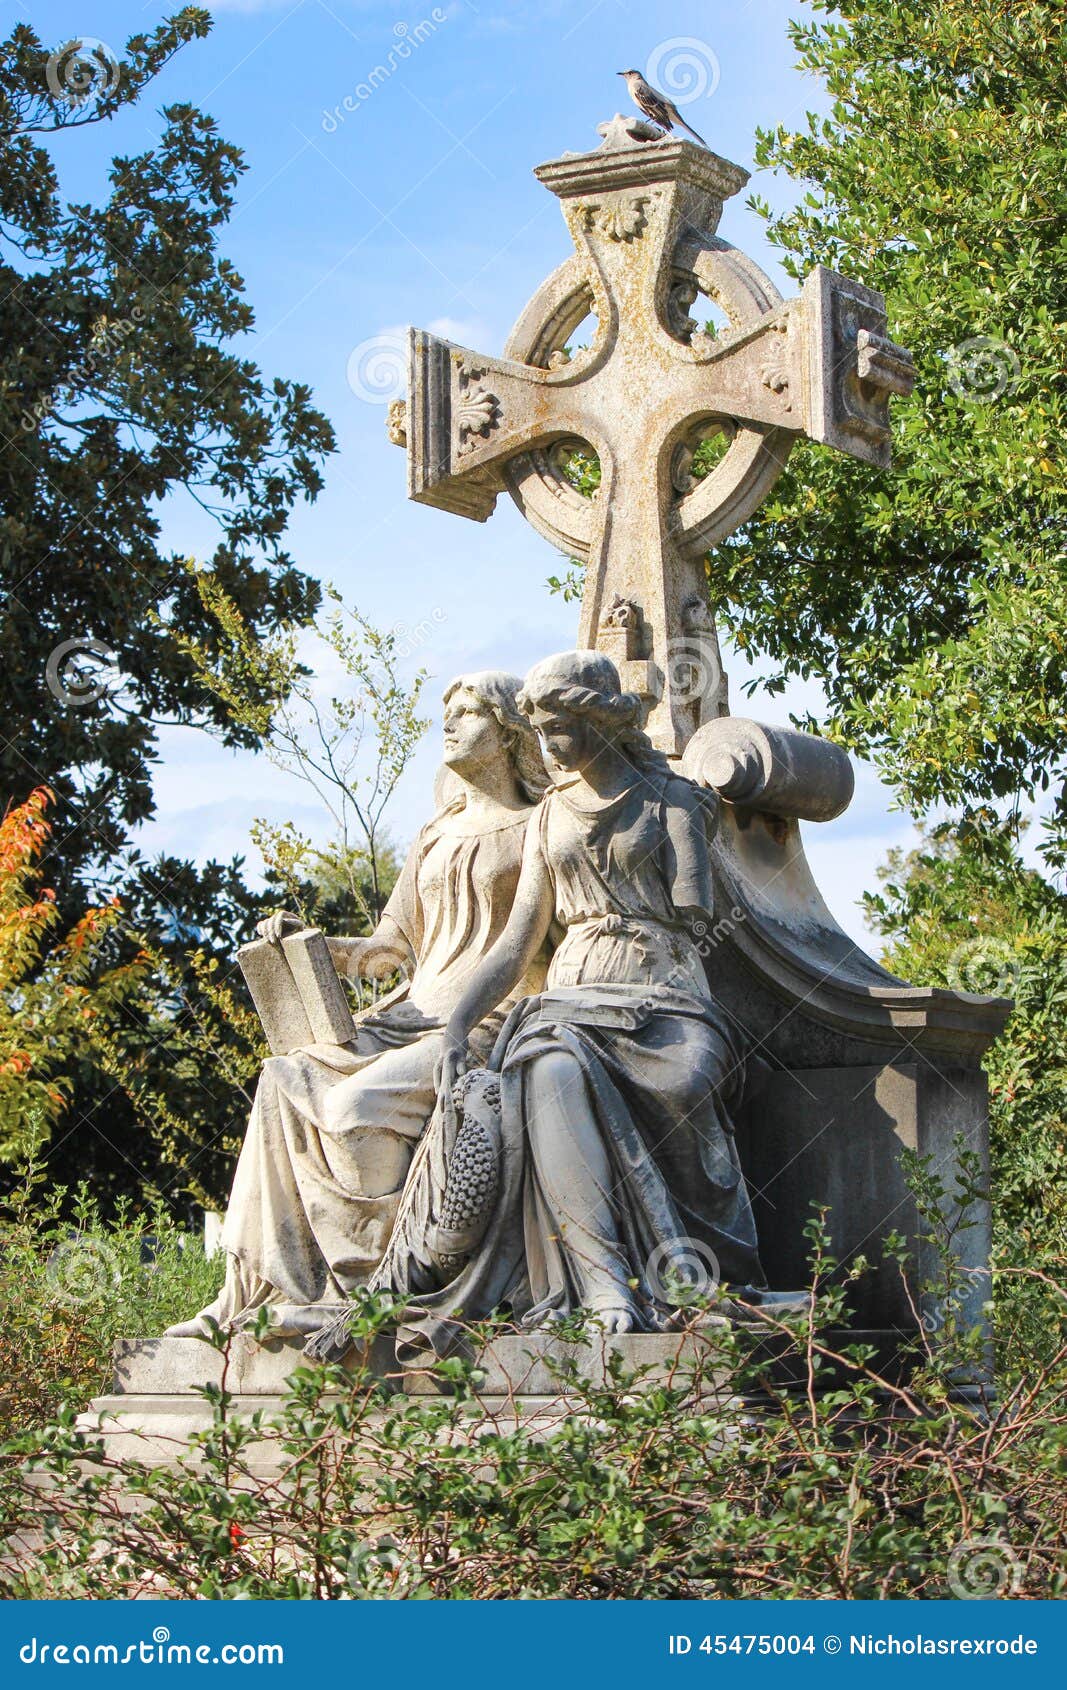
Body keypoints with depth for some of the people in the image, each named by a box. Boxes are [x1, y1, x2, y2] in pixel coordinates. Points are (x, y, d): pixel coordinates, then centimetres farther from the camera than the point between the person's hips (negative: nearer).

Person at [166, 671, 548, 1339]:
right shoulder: (436, 838, 23)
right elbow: (393, 946, 23)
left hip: (491, 1026, -7)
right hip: (418, 1017, 7)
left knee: (359, 1101, -30)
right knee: (289, 1082, -17)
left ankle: (361, 1288, -22)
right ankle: (265, 1284, -20)